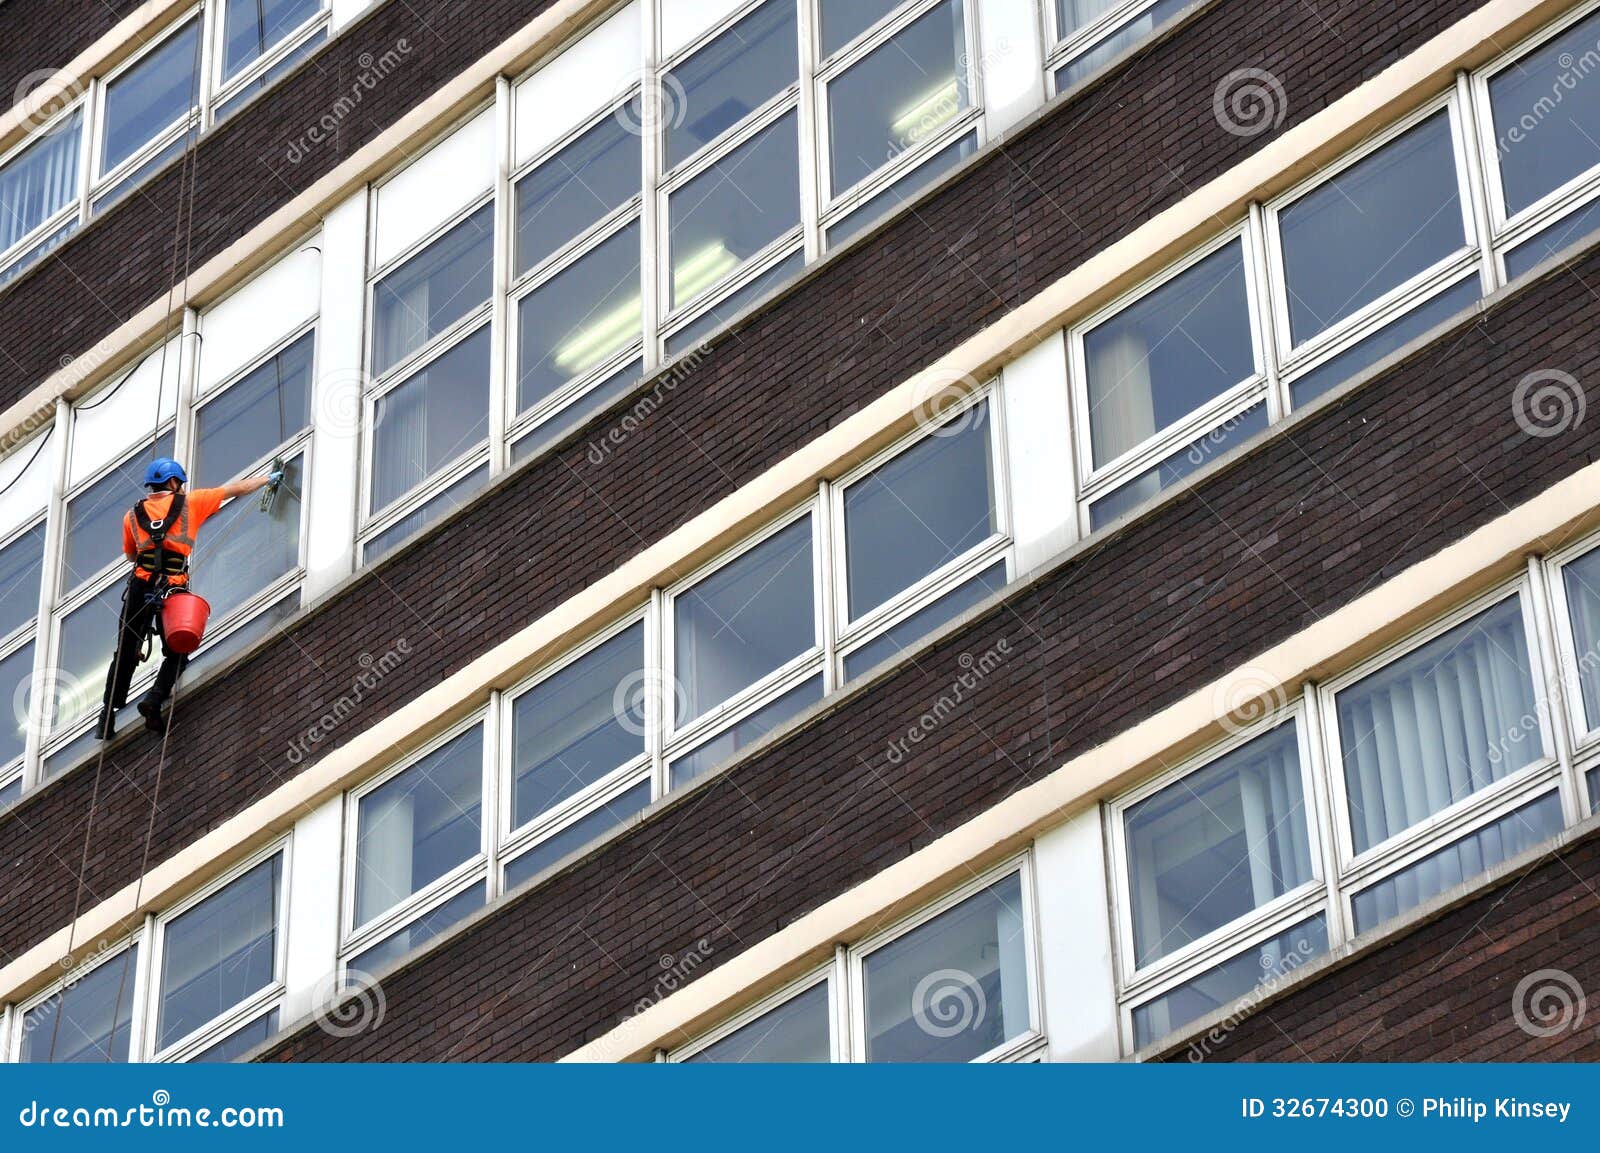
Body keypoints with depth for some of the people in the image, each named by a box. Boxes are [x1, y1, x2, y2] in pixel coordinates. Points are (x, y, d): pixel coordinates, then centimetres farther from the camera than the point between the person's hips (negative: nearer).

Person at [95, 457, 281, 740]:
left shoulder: (133, 515, 17)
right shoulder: (189, 503, 11)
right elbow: (235, 490, 20)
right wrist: (268, 479, 33)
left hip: (141, 586, 2)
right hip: (173, 588, -2)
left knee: (126, 653, 7)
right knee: (175, 654, 12)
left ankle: (108, 715, 0)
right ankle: (155, 698, -12)